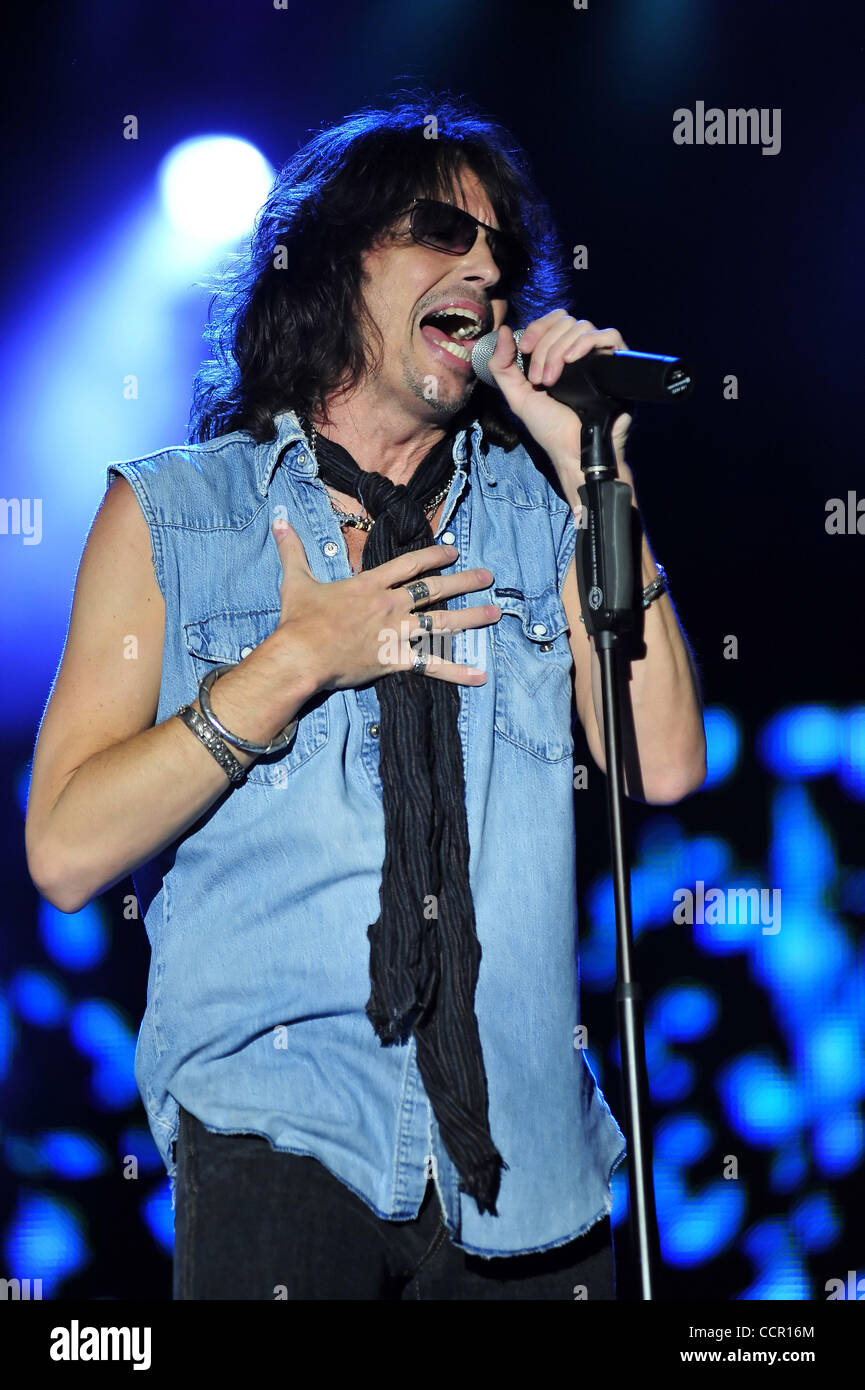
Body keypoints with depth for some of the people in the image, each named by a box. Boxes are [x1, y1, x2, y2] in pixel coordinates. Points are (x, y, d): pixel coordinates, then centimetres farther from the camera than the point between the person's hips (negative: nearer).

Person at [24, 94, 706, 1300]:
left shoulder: (538, 507, 11)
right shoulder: (169, 511, 5)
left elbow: (664, 765, -4)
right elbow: (69, 852, -3)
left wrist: (589, 461, -4)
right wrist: (297, 660, -10)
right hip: (277, 1140, -2)